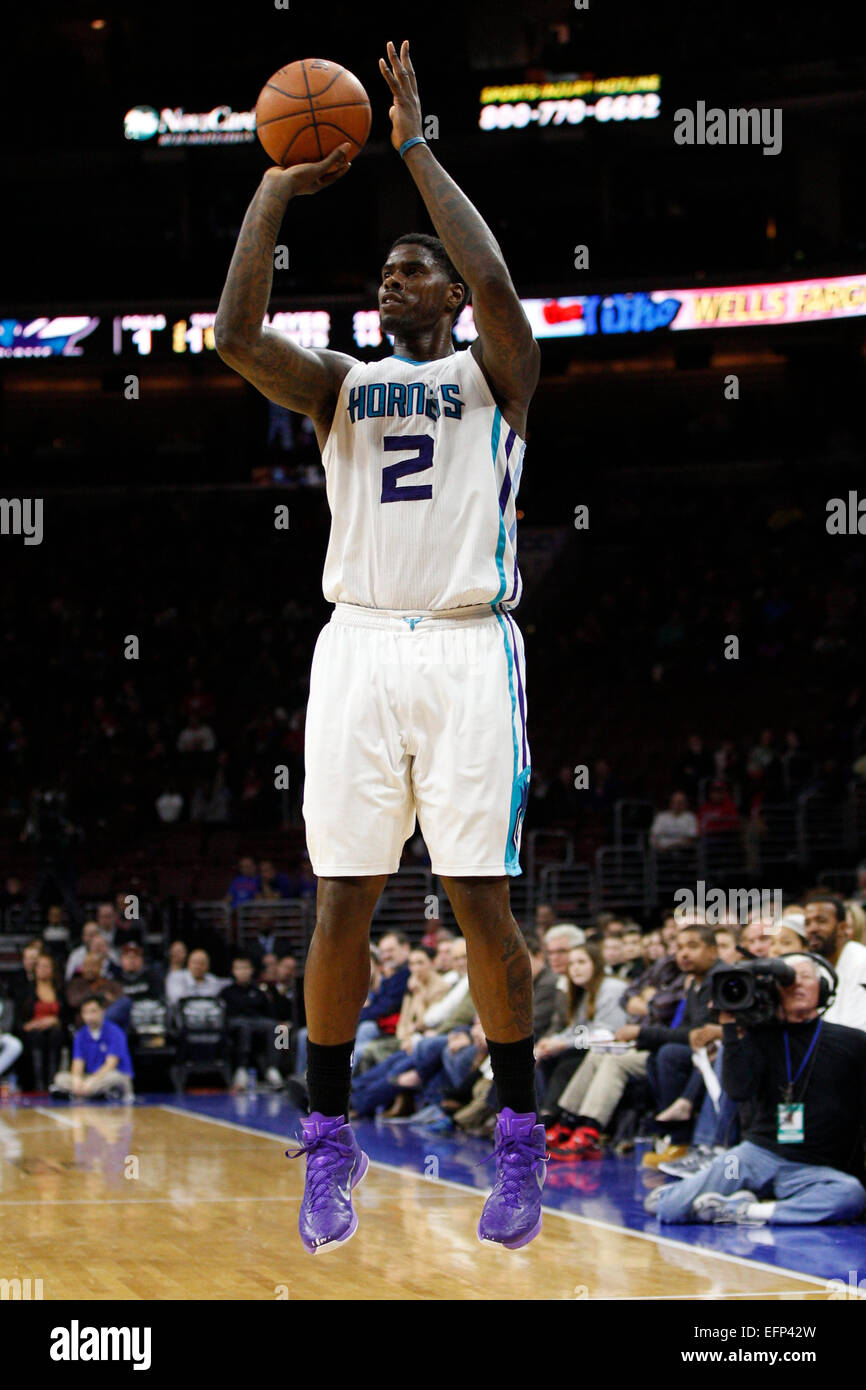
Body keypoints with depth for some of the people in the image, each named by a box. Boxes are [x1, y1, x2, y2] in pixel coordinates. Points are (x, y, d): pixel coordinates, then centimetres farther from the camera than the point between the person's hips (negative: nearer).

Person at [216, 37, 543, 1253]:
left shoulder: (494, 374, 9)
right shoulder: (340, 385, 15)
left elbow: (499, 287, -14)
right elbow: (236, 336, -3)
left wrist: (413, 148, -9)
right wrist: (281, 183, -3)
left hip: (469, 651, -2)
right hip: (358, 650, 3)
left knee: (480, 902, -4)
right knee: (343, 904, 1)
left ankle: (520, 1140, 8)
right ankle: (329, 1143, 11)